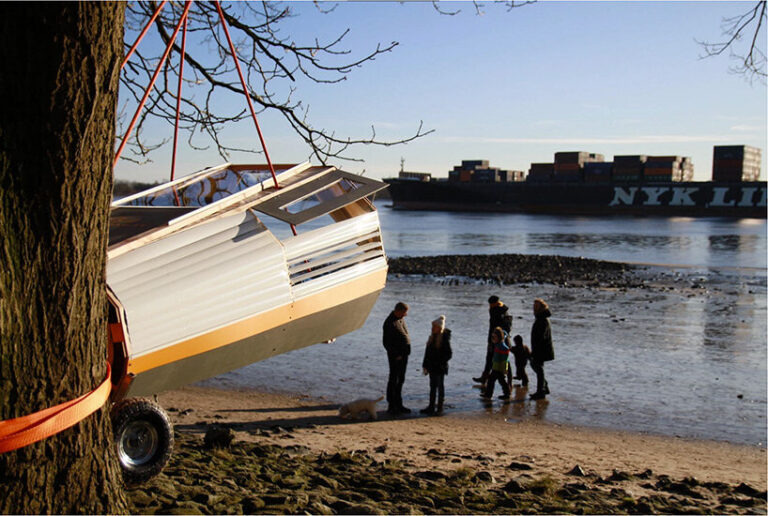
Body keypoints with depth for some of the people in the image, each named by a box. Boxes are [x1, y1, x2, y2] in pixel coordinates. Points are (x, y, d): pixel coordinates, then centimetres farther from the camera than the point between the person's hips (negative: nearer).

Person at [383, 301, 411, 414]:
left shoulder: (401, 319, 9)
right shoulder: (390, 323, -17)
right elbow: (386, 343, -17)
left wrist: (405, 352, 14)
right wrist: (396, 355, -18)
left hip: (403, 354, 9)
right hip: (395, 355, -9)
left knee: (401, 380, 15)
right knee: (393, 380, -2)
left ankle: (398, 405, 24)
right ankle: (391, 406, 5)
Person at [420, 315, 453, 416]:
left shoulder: (445, 338, -13)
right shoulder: (432, 337, 8)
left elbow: (449, 354, -13)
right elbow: (427, 352, 13)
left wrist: (441, 363, -19)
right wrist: (425, 365, 12)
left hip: (440, 367, -7)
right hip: (432, 367, 7)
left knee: (440, 386, 2)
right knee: (432, 386, 12)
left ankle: (440, 408, 9)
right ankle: (431, 407, 19)